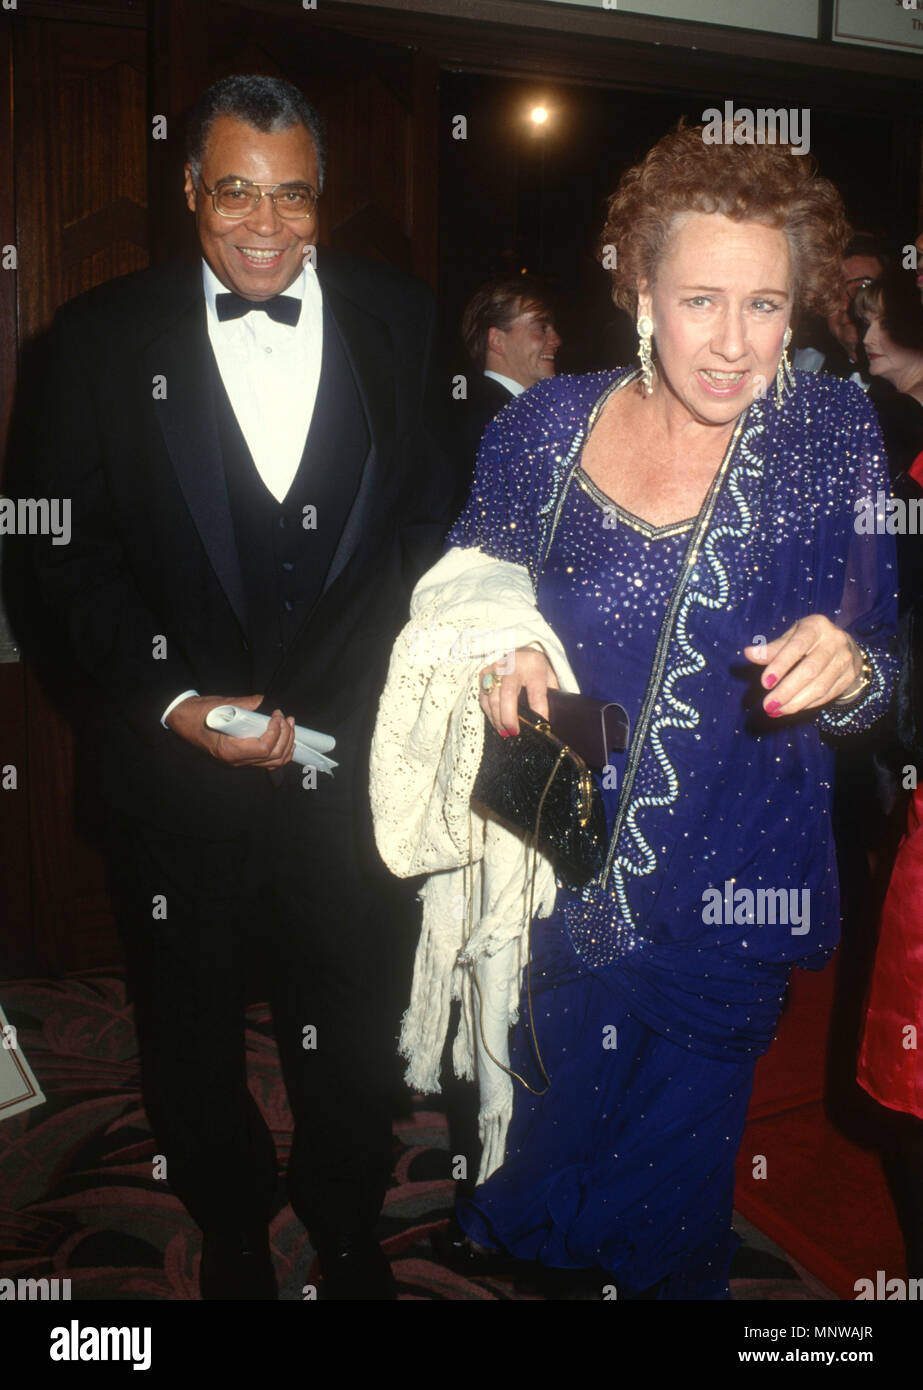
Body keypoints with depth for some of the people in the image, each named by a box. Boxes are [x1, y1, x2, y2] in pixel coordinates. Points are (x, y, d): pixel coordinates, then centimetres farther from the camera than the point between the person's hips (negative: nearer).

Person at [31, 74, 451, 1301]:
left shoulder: (398, 319, -1)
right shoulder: (103, 337, -3)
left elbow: (433, 513, -2)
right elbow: (73, 556, -3)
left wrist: (362, 689, -13)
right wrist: (176, 702, -14)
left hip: (353, 753, 1)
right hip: (179, 764, 0)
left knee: (350, 1033, 19)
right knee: (192, 1039, 20)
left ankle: (346, 1227, 48)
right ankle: (231, 1229, 49)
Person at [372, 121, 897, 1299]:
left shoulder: (829, 439, -9)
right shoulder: (544, 426, -6)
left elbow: (880, 678, -3)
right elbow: (458, 592, 8)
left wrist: (843, 671, -26)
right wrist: (497, 652, -13)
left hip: (722, 911, -1)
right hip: (559, 885, 2)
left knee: (664, 1216, 15)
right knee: (545, 1150, 21)